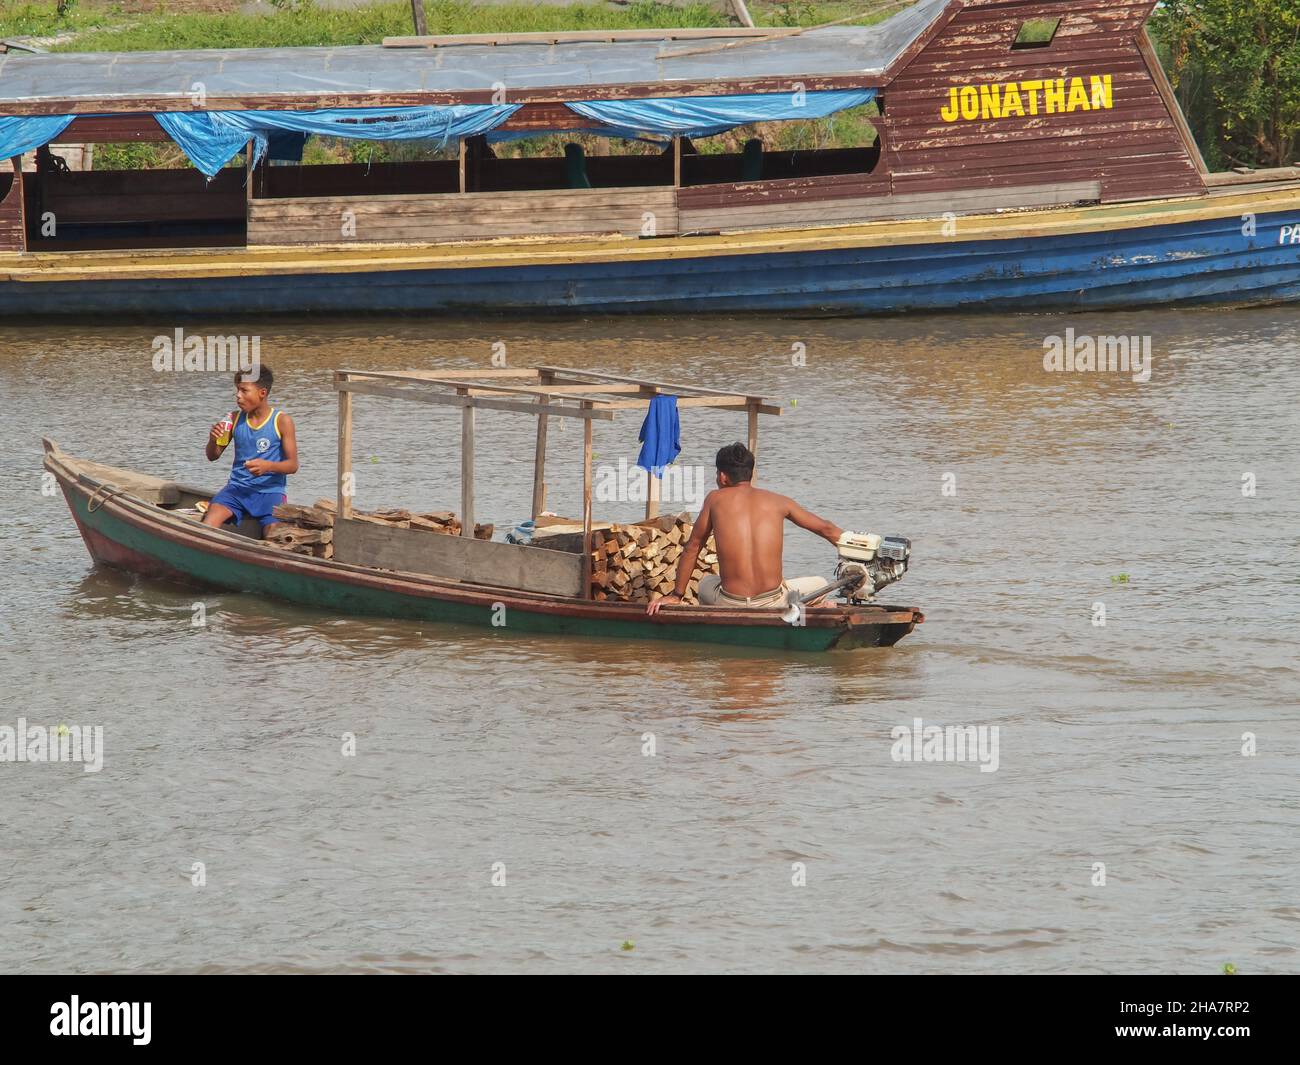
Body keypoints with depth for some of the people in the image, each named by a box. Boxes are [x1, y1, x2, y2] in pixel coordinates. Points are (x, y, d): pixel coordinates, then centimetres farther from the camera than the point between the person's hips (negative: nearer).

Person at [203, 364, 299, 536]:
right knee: (210, 519, -26)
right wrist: (213, 439, -8)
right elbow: (212, 456, 15)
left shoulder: (282, 422, -4)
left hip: (269, 491, -2)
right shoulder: (236, 419, 7)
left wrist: (268, 466, -24)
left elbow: (293, 465, -4)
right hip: (238, 488, 2)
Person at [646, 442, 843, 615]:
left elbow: (692, 548, 13)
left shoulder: (715, 500, 6)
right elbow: (827, 529, 17)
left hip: (730, 607, 0)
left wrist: (676, 594, 23)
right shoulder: (777, 502, 8)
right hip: (773, 606, 0)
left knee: (706, 584, 36)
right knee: (819, 585, 29)